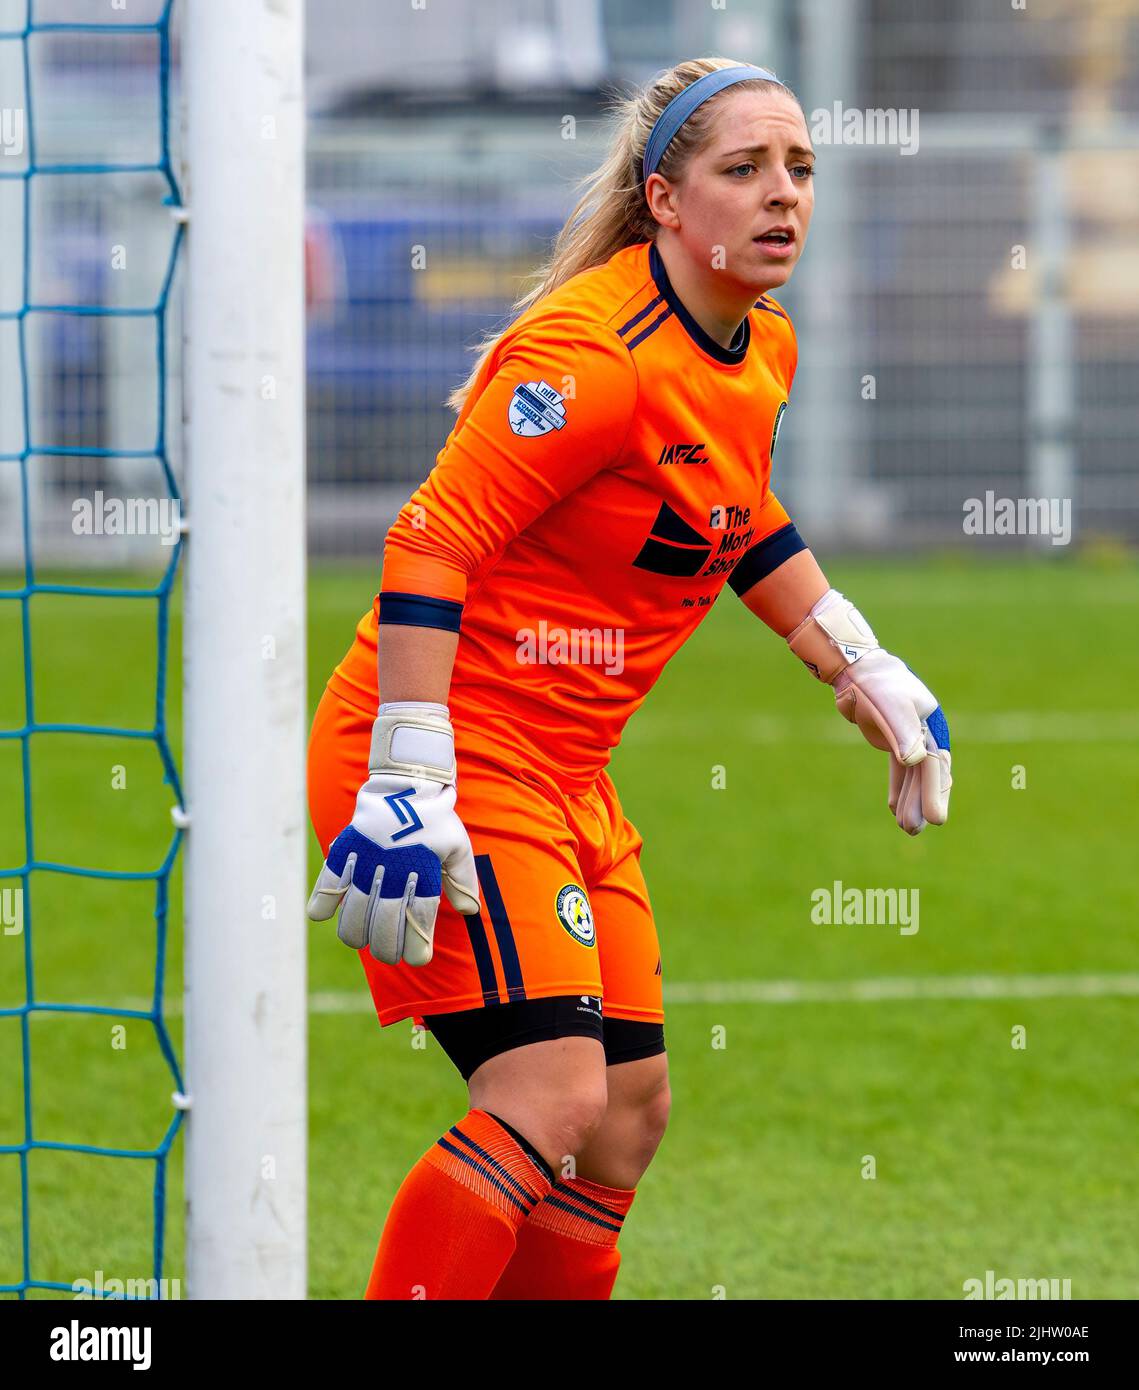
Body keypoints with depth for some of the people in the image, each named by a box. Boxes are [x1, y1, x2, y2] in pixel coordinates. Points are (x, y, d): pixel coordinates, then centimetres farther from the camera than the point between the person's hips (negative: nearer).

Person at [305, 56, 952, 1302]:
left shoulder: (763, 354, 7)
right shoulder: (597, 351, -22)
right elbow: (430, 544, -25)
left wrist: (867, 676, 25)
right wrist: (406, 790, -30)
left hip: (565, 778, 10)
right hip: (455, 756, -10)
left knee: (630, 1107, 11)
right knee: (552, 1098, -21)